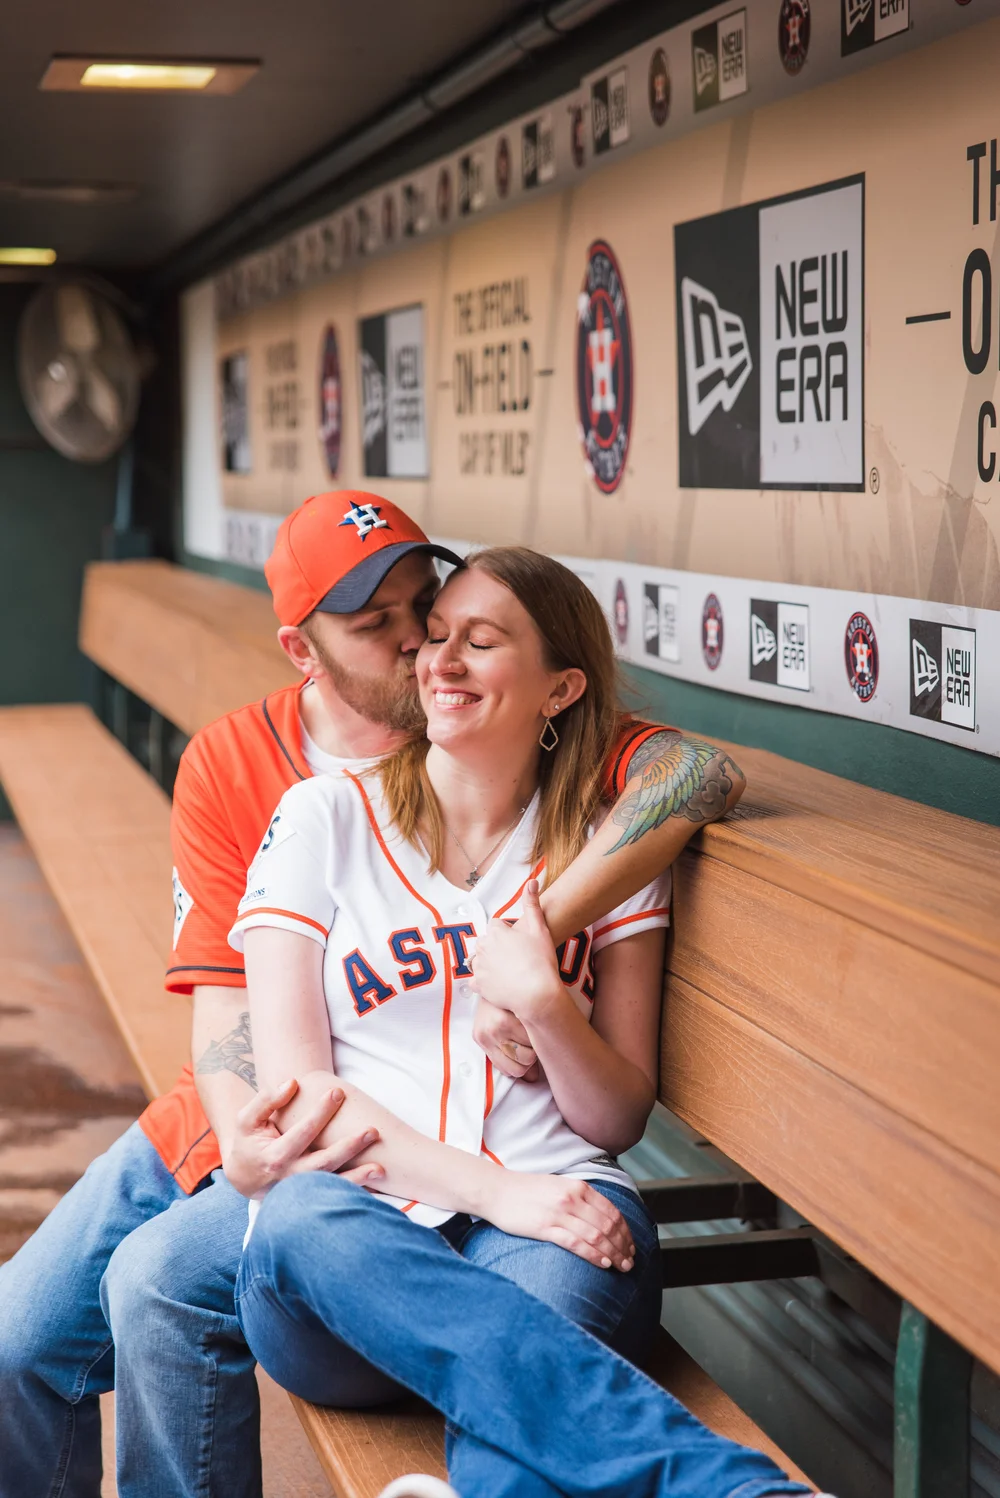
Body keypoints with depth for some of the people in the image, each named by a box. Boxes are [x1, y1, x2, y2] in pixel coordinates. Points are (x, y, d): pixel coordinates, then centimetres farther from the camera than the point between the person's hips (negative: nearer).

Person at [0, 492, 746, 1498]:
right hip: (225, 1124, 4)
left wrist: (534, 934, -36)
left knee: (159, 1283, -25)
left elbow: (701, 776, -27)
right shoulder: (228, 763, -1)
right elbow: (225, 1000, -6)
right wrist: (241, 1141, -27)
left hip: (379, 1150, -4)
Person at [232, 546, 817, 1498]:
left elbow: (619, 1119, 12)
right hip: (360, 1212, 0)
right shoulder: (323, 820, 10)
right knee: (301, 1224, -39)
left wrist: (542, 1002, -9)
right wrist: (491, 1188, -13)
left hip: (553, 1215, 1)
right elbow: (295, 1085, 0)